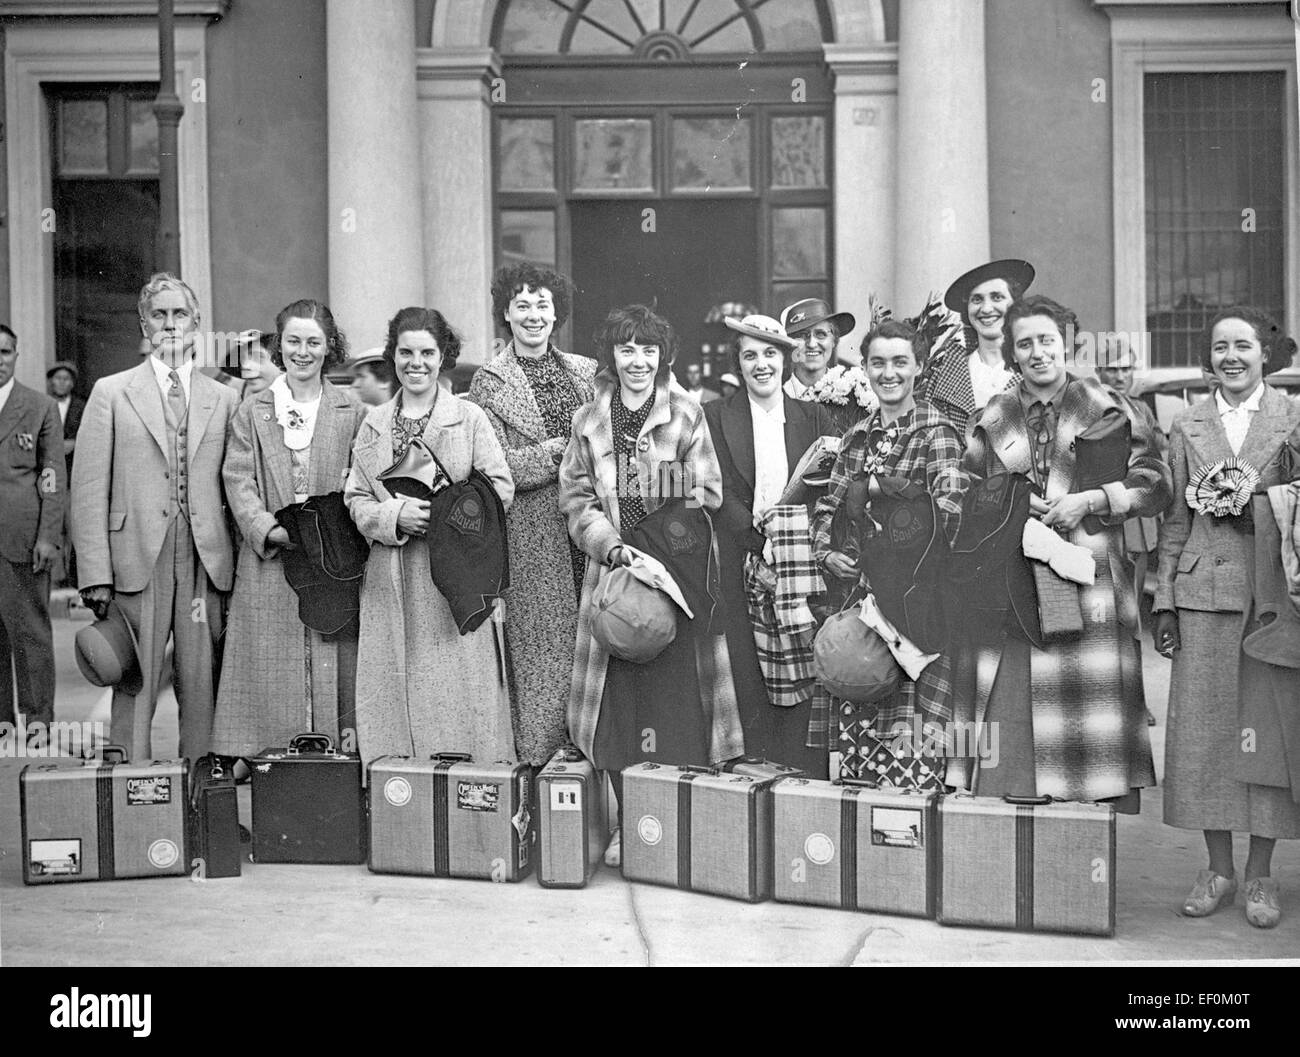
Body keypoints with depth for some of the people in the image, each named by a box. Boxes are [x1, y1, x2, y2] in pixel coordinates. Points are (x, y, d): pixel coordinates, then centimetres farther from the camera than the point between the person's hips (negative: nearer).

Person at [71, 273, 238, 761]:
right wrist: (96, 575, -7)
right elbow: (89, 490, 1)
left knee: (202, 688, 3)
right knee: (134, 688, 0)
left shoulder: (224, 399, 12)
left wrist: (238, 566, 0)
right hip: (137, 560, -1)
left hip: (207, 562, 2)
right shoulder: (111, 393, 6)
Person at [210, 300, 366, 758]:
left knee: (333, 670, 0)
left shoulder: (351, 413, 8)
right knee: (269, 676, -1)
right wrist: (271, 531, -15)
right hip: (268, 565, 0)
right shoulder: (251, 412, 9)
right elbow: (239, 483, 0)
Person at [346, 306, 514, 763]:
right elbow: (355, 499, 10)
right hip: (390, 580, 3)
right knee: (393, 684, 3)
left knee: (454, 684, -4)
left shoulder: (470, 418, 2)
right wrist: (394, 515, -10)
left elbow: (500, 488, -3)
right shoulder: (373, 423, 12)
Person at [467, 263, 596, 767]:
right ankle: (541, 747, 7)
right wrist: (562, 449, -13)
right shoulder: (490, 382, 3)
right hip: (532, 532, -3)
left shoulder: (585, 372, 15)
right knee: (543, 641, -2)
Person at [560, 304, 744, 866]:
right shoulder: (588, 421, 12)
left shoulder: (687, 415, 4)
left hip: (677, 569, -2)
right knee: (619, 698, 1)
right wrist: (614, 547, -8)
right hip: (614, 569, 3)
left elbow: (708, 494, 0)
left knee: (676, 691, -5)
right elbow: (576, 499, 7)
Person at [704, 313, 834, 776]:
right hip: (744, 560, -1)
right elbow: (722, 495, -2)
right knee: (752, 673, -5)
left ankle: (806, 774, 3)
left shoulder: (814, 417, 11)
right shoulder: (717, 416, 6)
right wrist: (763, 540, -13)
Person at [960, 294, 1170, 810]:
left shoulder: (1102, 408, 6)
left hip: (1089, 579, -2)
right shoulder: (995, 418, 13)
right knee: (1015, 711, -3)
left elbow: (1155, 482, 3)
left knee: (1102, 707, -6)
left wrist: (1090, 500, -9)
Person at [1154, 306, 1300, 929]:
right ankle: (1218, 870, 15)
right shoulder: (1188, 426, 10)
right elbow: (1174, 520, 9)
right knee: (1202, 728, 2)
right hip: (1205, 592, 2)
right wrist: (1164, 602, 5)